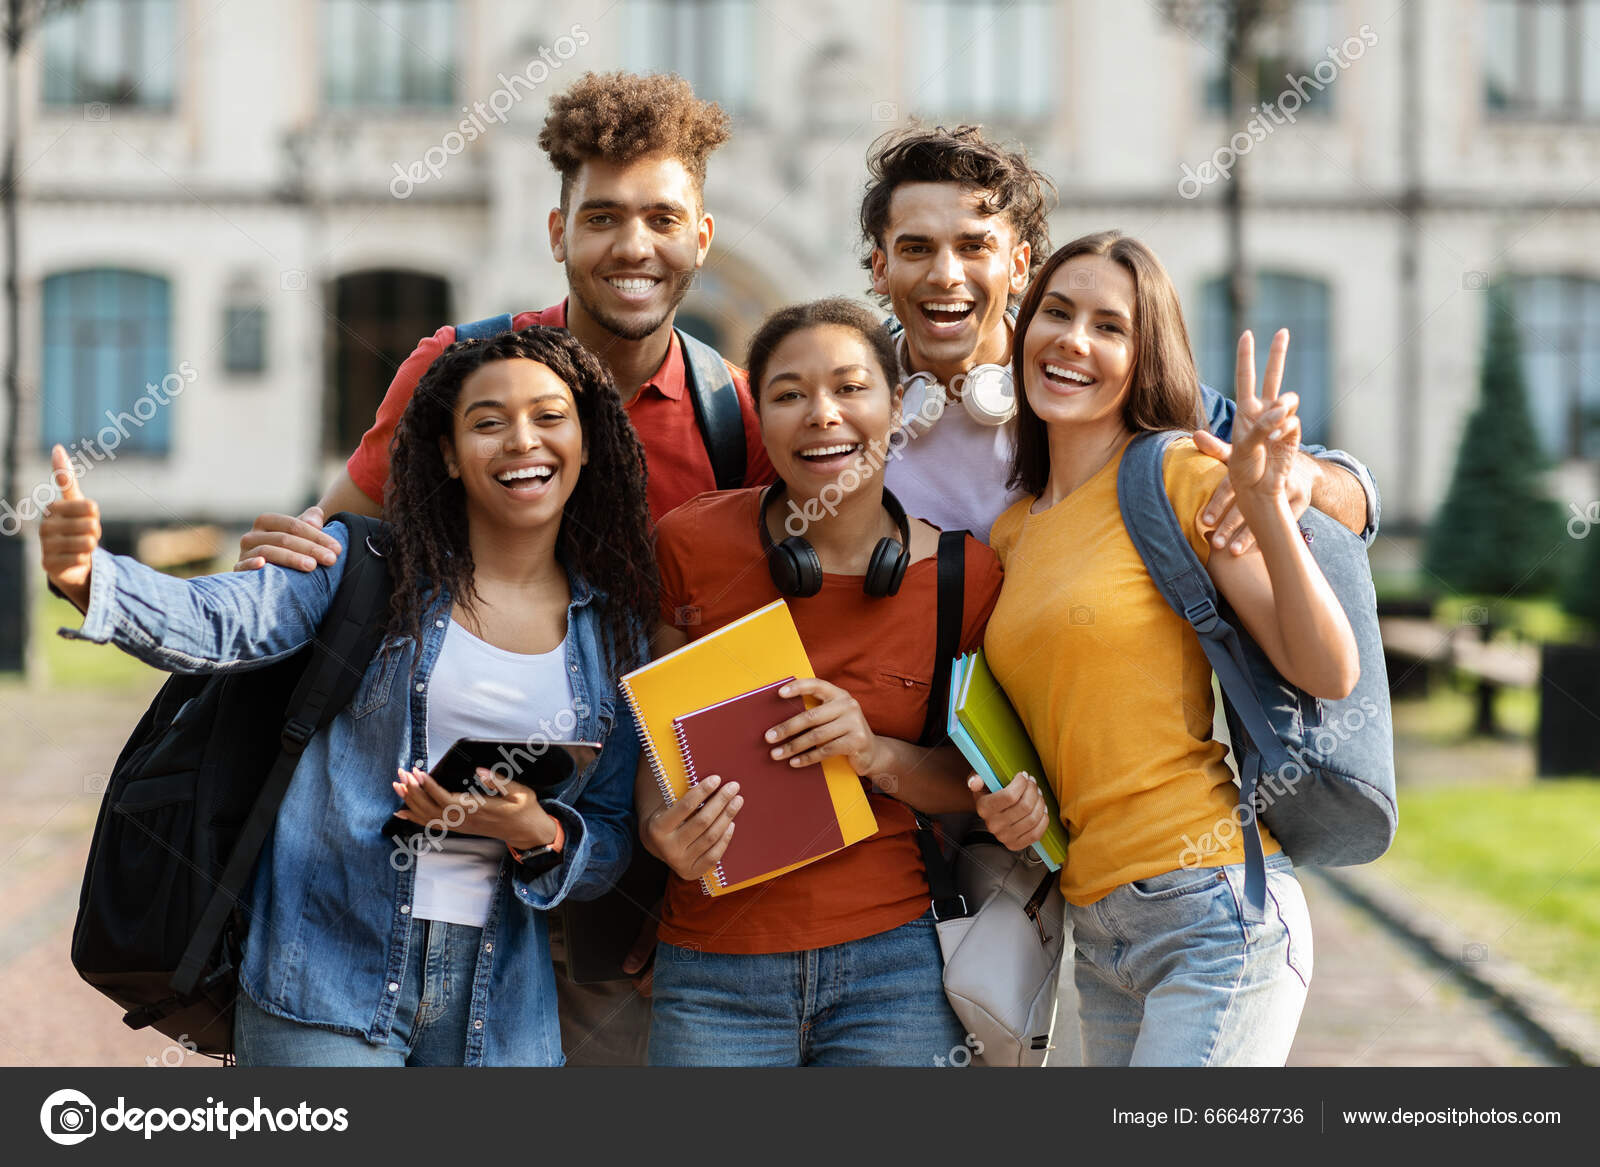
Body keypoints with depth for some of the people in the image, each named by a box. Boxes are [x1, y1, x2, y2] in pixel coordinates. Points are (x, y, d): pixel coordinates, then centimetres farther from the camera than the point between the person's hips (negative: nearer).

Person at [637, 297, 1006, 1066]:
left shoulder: (964, 576, -3)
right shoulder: (693, 543, -3)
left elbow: (981, 781, 7)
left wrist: (880, 756, -13)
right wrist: (659, 829, -13)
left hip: (889, 966, 0)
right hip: (714, 971, 0)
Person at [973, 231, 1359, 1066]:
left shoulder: (1183, 476, -5)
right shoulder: (1011, 534, 14)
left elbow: (1330, 674, -12)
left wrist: (1263, 501, -23)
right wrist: (1009, 805, 5)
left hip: (1213, 914, -7)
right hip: (1095, 930, 7)